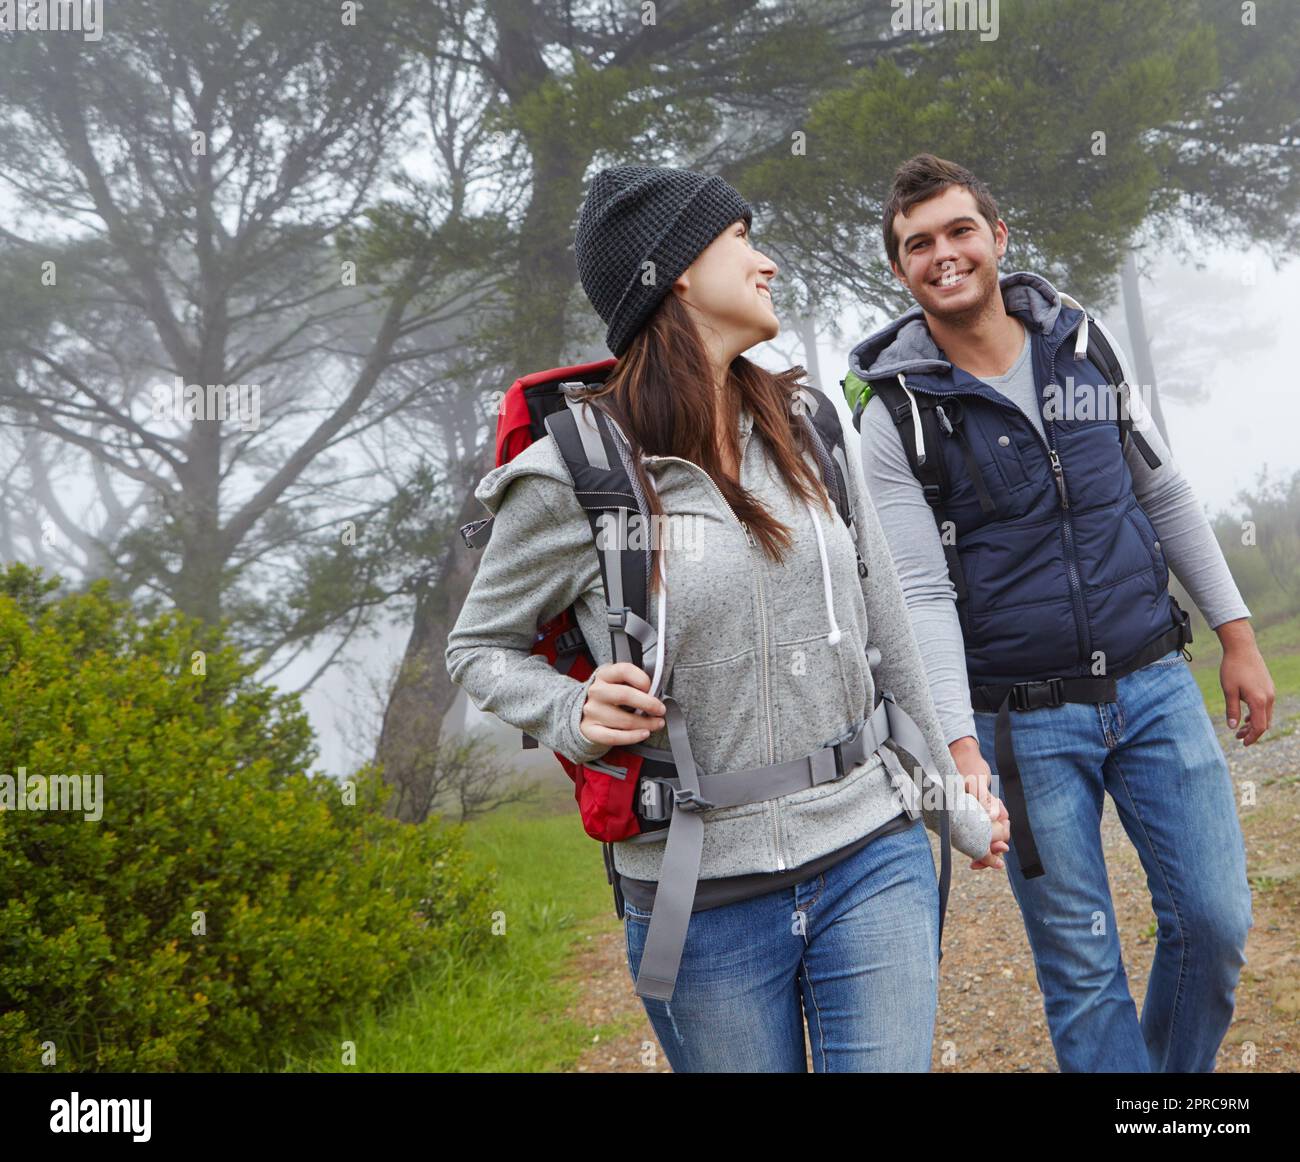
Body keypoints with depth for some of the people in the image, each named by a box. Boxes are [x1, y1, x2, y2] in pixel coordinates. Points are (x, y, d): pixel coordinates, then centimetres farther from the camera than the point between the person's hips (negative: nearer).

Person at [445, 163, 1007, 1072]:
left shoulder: (806, 429, 3)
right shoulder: (573, 477, -10)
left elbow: (887, 633, 11)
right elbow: (481, 647, 4)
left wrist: (952, 803, 17)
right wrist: (574, 715, -16)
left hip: (872, 860, 3)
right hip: (703, 904, -3)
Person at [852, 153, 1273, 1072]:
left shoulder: (1084, 341, 4)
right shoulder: (897, 413, -7)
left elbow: (1165, 496, 12)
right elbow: (921, 595, -12)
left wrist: (1237, 636, 11)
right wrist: (960, 747, -21)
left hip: (1155, 686, 3)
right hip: (1023, 721, -3)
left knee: (1216, 923, 6)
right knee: (1081, 965, 4)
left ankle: (1179, 1068, 31)